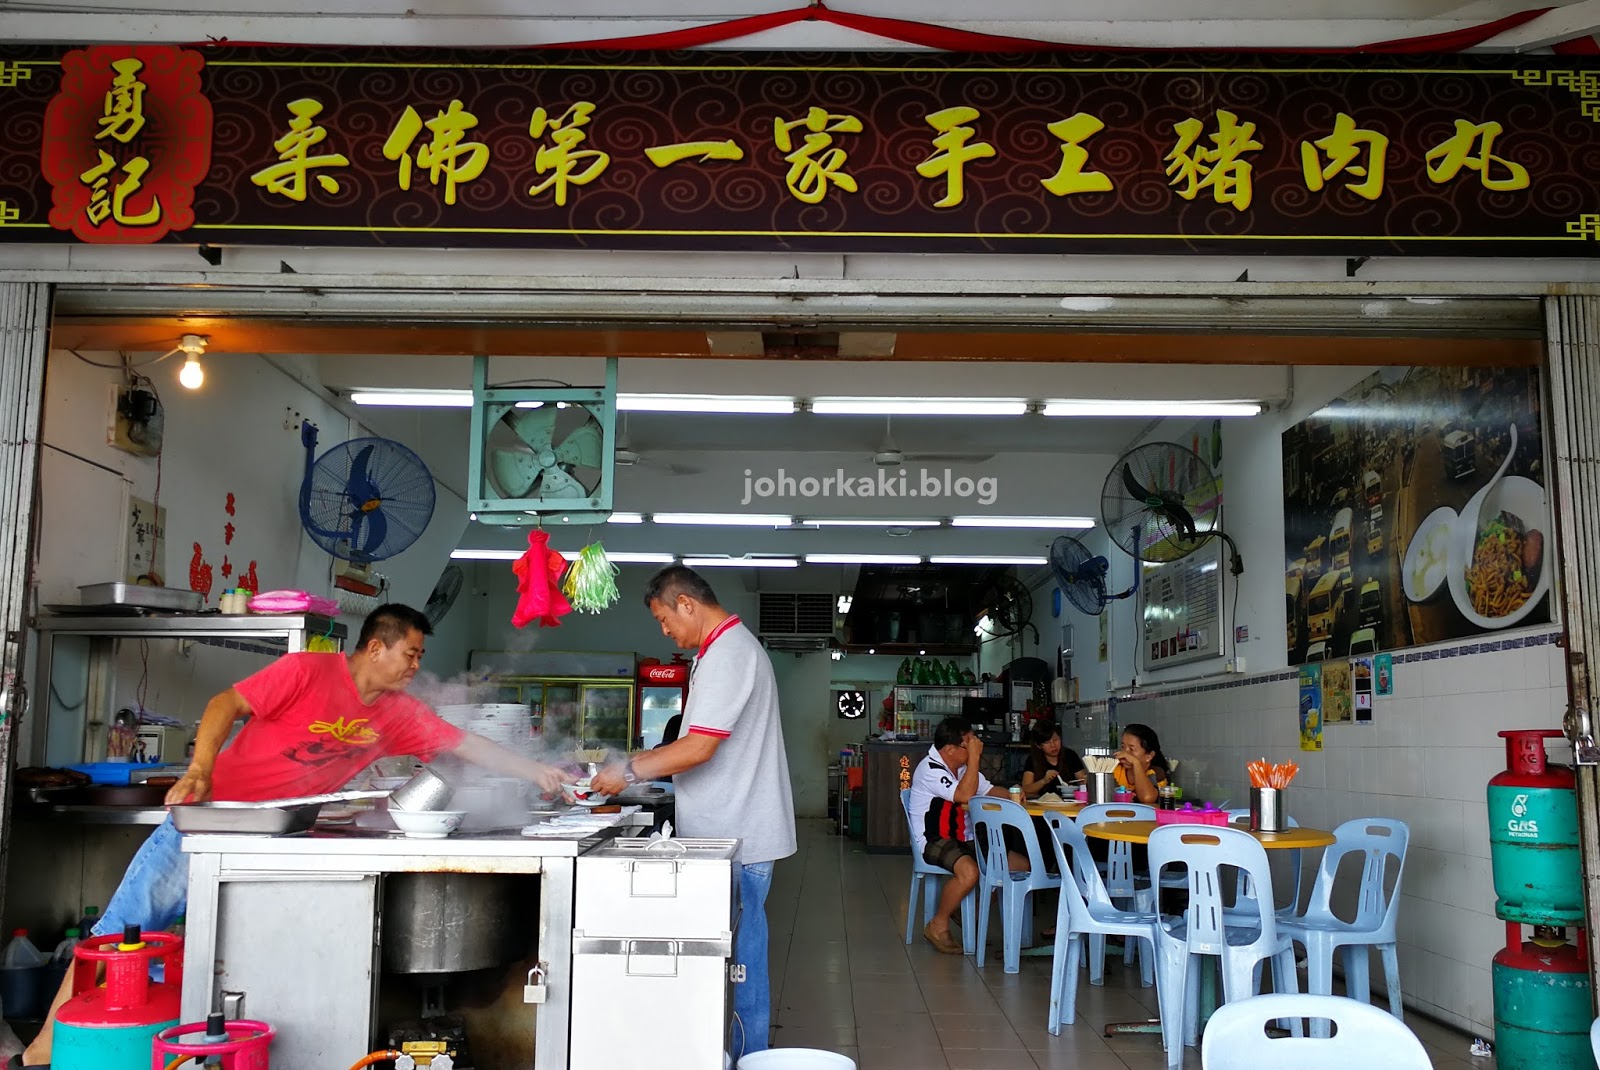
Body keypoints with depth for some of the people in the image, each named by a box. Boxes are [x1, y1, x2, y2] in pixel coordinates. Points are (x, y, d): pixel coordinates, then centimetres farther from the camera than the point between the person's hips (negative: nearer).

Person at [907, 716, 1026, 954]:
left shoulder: (963, 766, 11)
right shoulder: (930, 770, -18)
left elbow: (989, 790, 19)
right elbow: (964, 795, -29)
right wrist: (975, 757, -25)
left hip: (963, 840, 9)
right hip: (933, 842, -9)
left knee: (1022, 864, 0)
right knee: (969, 872, -38)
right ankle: (938, 926, -15)